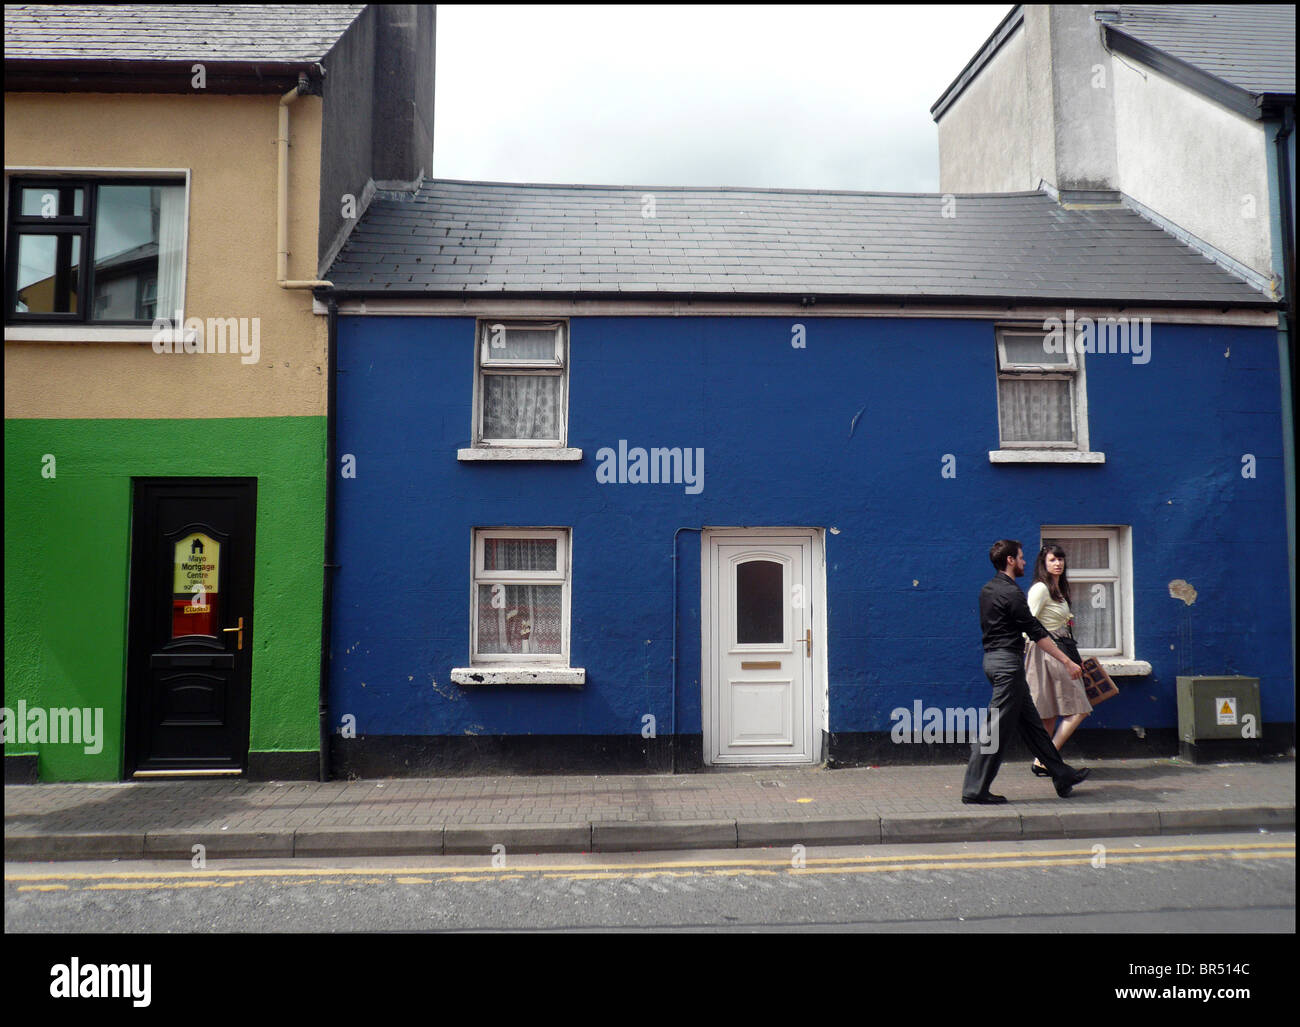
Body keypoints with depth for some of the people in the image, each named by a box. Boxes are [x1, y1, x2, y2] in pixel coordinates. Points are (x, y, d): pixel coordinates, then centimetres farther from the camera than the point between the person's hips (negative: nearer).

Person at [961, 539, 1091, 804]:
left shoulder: (988, 590, 14)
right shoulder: (1010, 592, -14)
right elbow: (1036, 633, -15)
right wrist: (1068, 662, -11)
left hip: (993, 657, 10)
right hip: (1007, 662, -10)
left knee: (1030, 722, 15)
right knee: (997, 728, -6)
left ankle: (1062, 775, 25)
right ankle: (975, 789, -4)